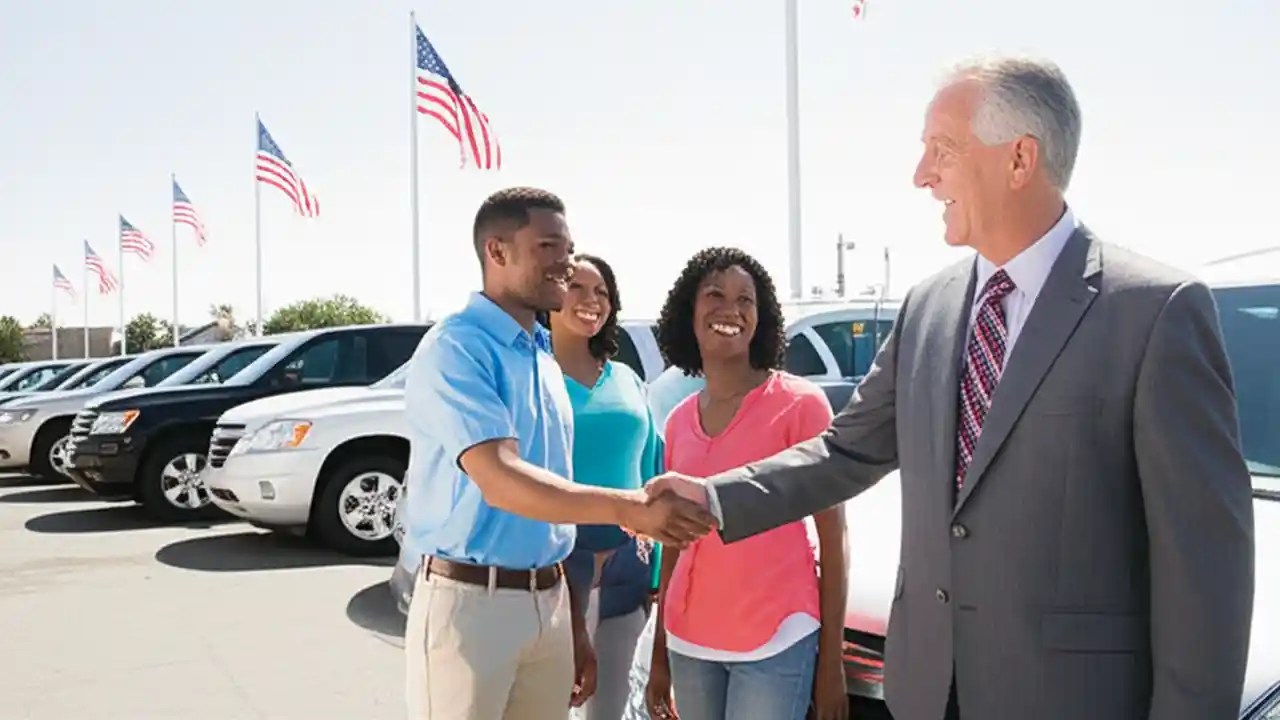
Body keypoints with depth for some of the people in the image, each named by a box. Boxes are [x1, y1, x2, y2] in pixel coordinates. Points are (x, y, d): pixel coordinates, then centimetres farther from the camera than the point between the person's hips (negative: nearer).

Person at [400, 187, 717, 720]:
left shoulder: (546, 361, 13)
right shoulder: (456, 348, -13)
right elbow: (500, 481, -25)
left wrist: (572, 625, 17)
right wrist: (627, 509, -36)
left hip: (549, 601, 7)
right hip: (470, 598, -7)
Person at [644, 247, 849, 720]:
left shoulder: (799, 403, -8)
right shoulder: (679, 421, 8)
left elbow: (832, 539, -6)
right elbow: (673, 543, 13)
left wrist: (831, 658, -7)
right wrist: (659, 654, 14)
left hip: (775, 641, -4)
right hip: (689, 643, 5)